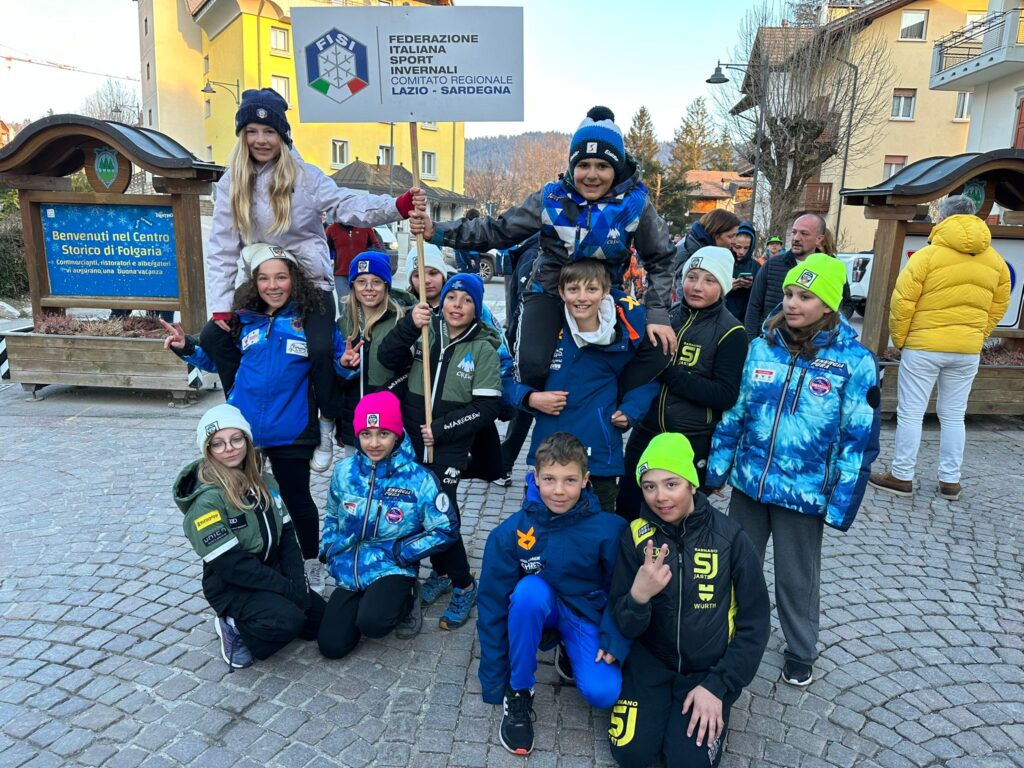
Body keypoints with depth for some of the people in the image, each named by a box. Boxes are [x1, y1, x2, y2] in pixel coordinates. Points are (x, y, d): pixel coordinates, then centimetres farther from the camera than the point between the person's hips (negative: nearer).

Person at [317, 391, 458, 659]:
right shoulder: (344, 471, -2)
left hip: (391, 570, -4)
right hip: (349, 572, 4)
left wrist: (402, 552, -15)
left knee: (372, 623, -31)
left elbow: (446, 530, -10)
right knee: (331, 646, -6)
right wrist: (328, 547, 2)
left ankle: (406, 602, 4)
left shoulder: (419, 479, -15)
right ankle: (365, 602, 23)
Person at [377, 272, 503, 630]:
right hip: (411, 441, 4)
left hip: (449, 448, -4)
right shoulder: (425, 330, 1)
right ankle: (441, 572, 35)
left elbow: (488, 406, -11)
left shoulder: (483, 348, -6)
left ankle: (463, 586, 11)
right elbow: (387, 357, -10)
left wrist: (442, 429, -16)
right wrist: (409, 325, -26)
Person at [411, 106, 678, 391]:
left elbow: (660, 260, -2)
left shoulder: (635, 204, -12)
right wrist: (437, 232, -19)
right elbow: (498, 231, -9)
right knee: (531, 367, -23)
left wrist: (658, 314, -14)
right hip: (548, 291, -1)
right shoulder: (551, 198, -12)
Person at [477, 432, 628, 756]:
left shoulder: (608, 529, -19)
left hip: (586, 614, 0)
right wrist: (493, 680, -7)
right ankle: (519, 693, -14)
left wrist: (614, 638, -14)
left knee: (603, 693, -23)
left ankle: (569, 653, 12)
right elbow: (493, 604, -12)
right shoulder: (509, 533, -19)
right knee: (529, 588, -35)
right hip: (536, 606, 0)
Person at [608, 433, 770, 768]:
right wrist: (638, 597, -31)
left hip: (710, 668, -1)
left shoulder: (730, 536, -15)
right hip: (650, 659, 1)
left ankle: (711, 706, 17)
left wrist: (717, 685, -11)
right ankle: (661, 706, 18)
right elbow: (625, 627, -9)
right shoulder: (635, 536, -11)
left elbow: (754, 623, -7)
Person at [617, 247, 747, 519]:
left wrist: (668, 373, -21)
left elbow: (726, 395, -17)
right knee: (626, 513, 15)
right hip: (645, 435, 4)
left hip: (694, 444, -4)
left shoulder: (730, 332, -9)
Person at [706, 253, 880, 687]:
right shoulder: (761, 348, -2)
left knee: (796, 578, 14)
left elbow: (858, 438, -8)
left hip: (804, 491, -3)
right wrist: (716, 469, 6)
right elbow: (733, 413, 5)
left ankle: (801, 656, 39)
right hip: (748, 482, 3)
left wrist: (841, 503, -9)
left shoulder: (854, 361, -11)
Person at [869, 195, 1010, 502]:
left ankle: (901, 477, 8)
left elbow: (902, 303, -14)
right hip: (968, 350, 5)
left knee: (910, 413, 3)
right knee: (953, 416, 13)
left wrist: (899, 340, -2)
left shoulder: (927, 256, -11)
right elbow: (998, 307, 12)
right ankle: (950, 481, 19)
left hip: (923, 347, -5)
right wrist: (975, 338, 17)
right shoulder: (995, 261, 7)